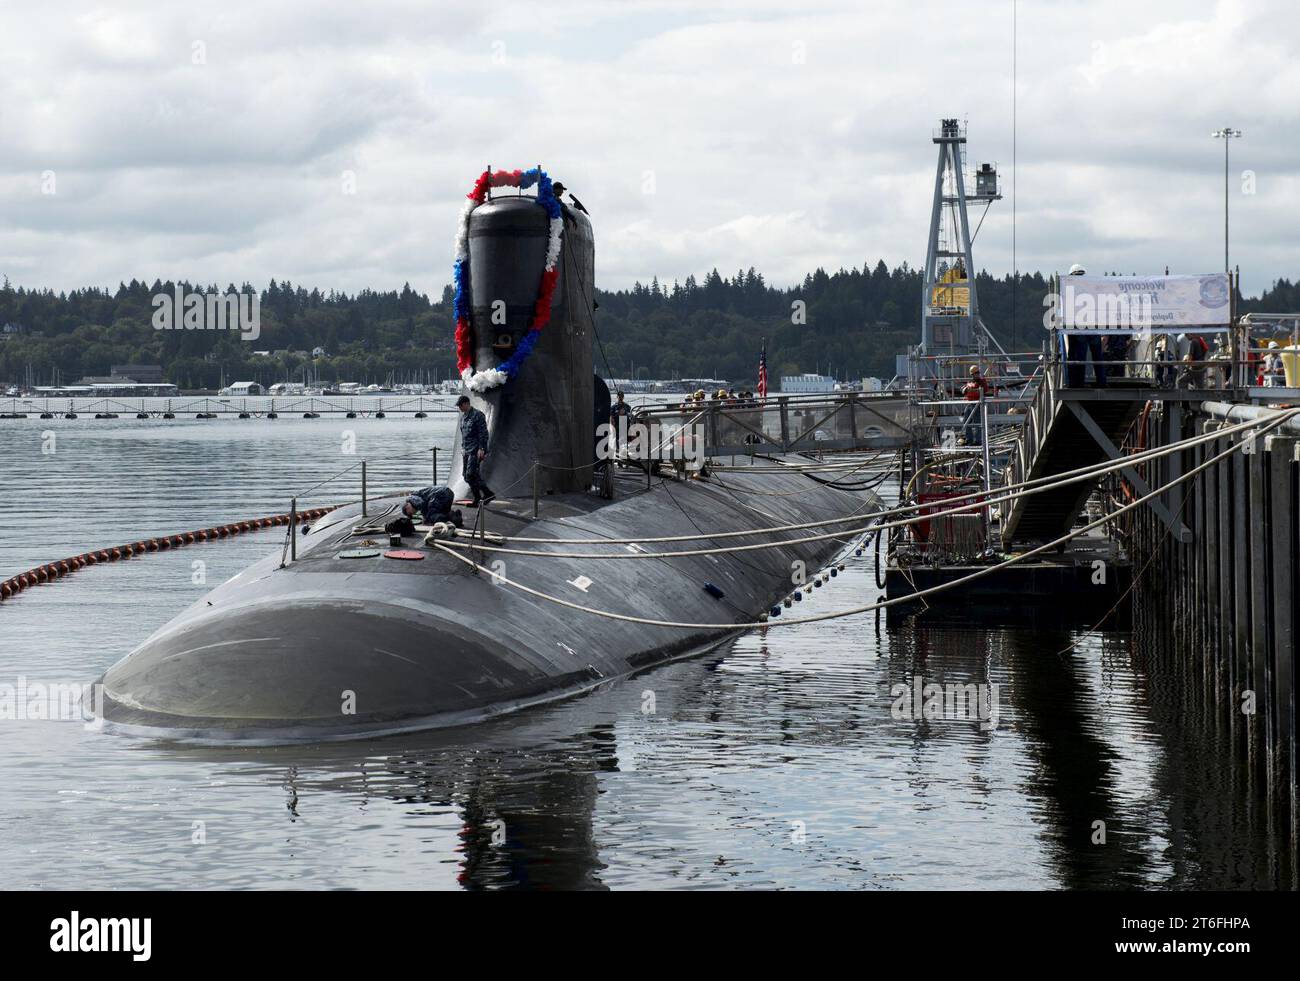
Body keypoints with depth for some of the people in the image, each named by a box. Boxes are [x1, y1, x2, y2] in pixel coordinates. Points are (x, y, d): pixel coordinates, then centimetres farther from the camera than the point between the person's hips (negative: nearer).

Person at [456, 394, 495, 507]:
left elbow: (483, 433, -14)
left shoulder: (477, 415, -10)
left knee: (471, 475, -17)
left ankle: (488, 494, -9)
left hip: (476, 451, -9)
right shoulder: (463, 416, 16)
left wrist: (481, 449, -19)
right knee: (466, 476, 6)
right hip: (467, 451, 9)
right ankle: (477, 499, 11)